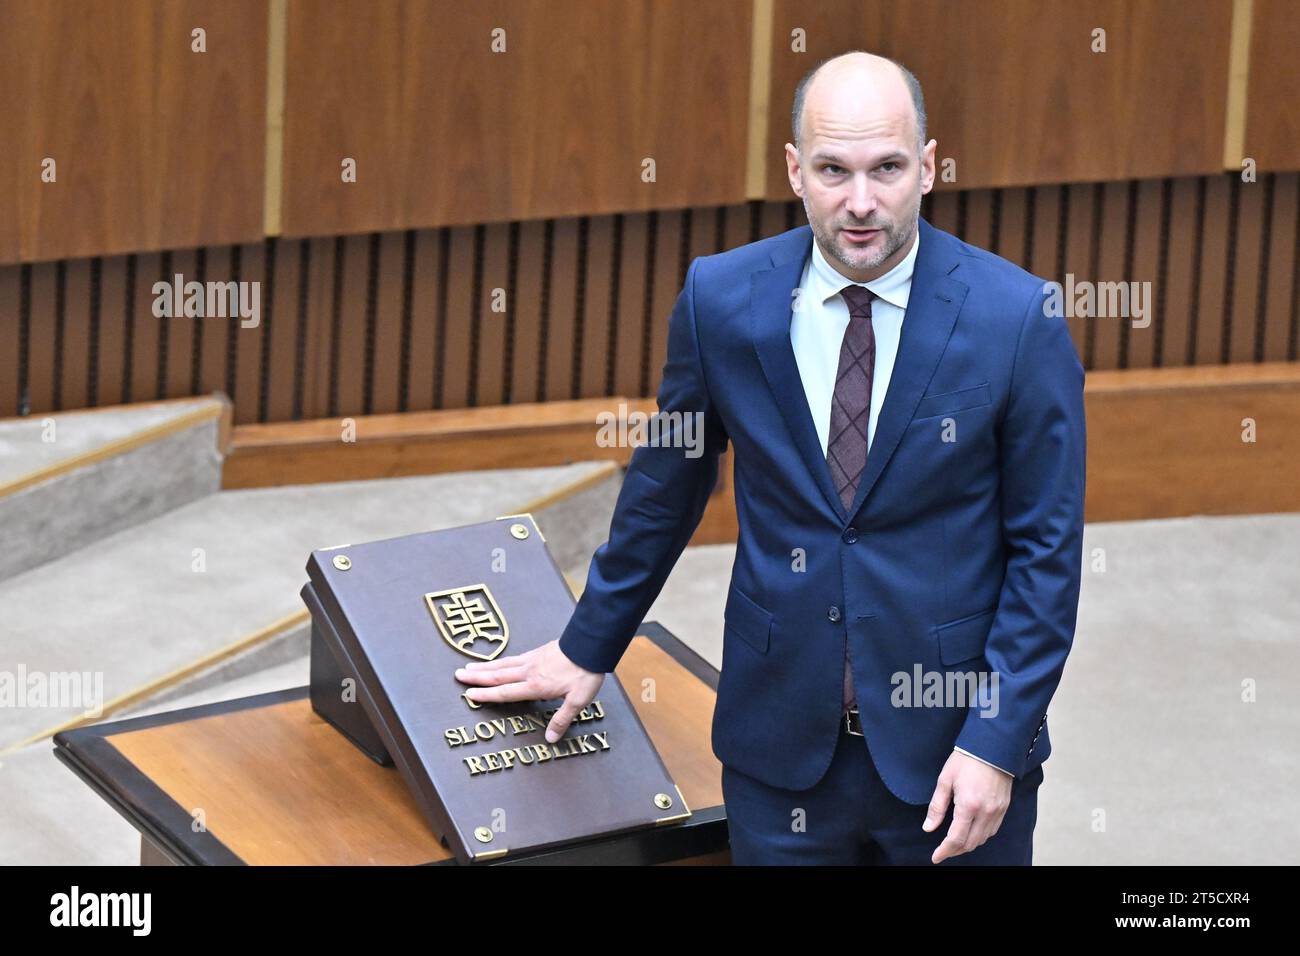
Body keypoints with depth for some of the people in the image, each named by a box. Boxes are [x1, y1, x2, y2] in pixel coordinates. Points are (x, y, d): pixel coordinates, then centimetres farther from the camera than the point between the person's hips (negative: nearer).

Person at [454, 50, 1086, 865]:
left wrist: (995, 744, -11)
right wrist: (588, 649, 18)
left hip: (951, 745, -2)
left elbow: (1047, 550, -6)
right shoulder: (722, 299, -3)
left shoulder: (1018, 318, -10)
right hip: (782, 745, 2)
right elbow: (665, 487, 11)